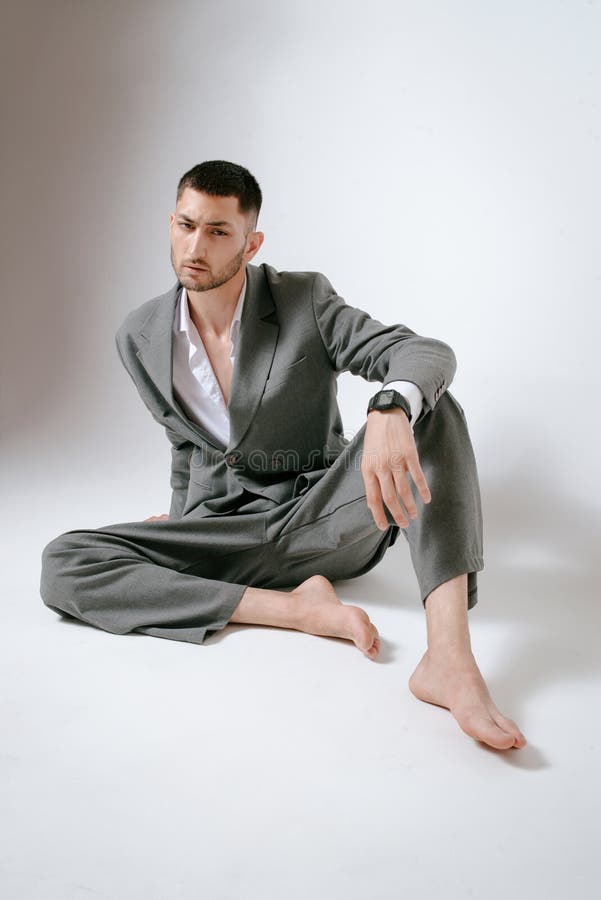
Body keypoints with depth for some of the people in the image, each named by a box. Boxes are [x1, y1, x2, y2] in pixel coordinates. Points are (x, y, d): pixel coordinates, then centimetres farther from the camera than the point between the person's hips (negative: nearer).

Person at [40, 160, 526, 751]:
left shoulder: (305, 299, -8)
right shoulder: (139, 337, 2)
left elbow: (427, 353, -20)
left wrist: (388, 410, -42)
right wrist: (184, 517, 20)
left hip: (327, 521, -2)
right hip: (224, 532, 3)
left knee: (432, 408, -29)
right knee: (62, 565, -19)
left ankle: (448, 658, -42)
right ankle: (295, 607, -24)